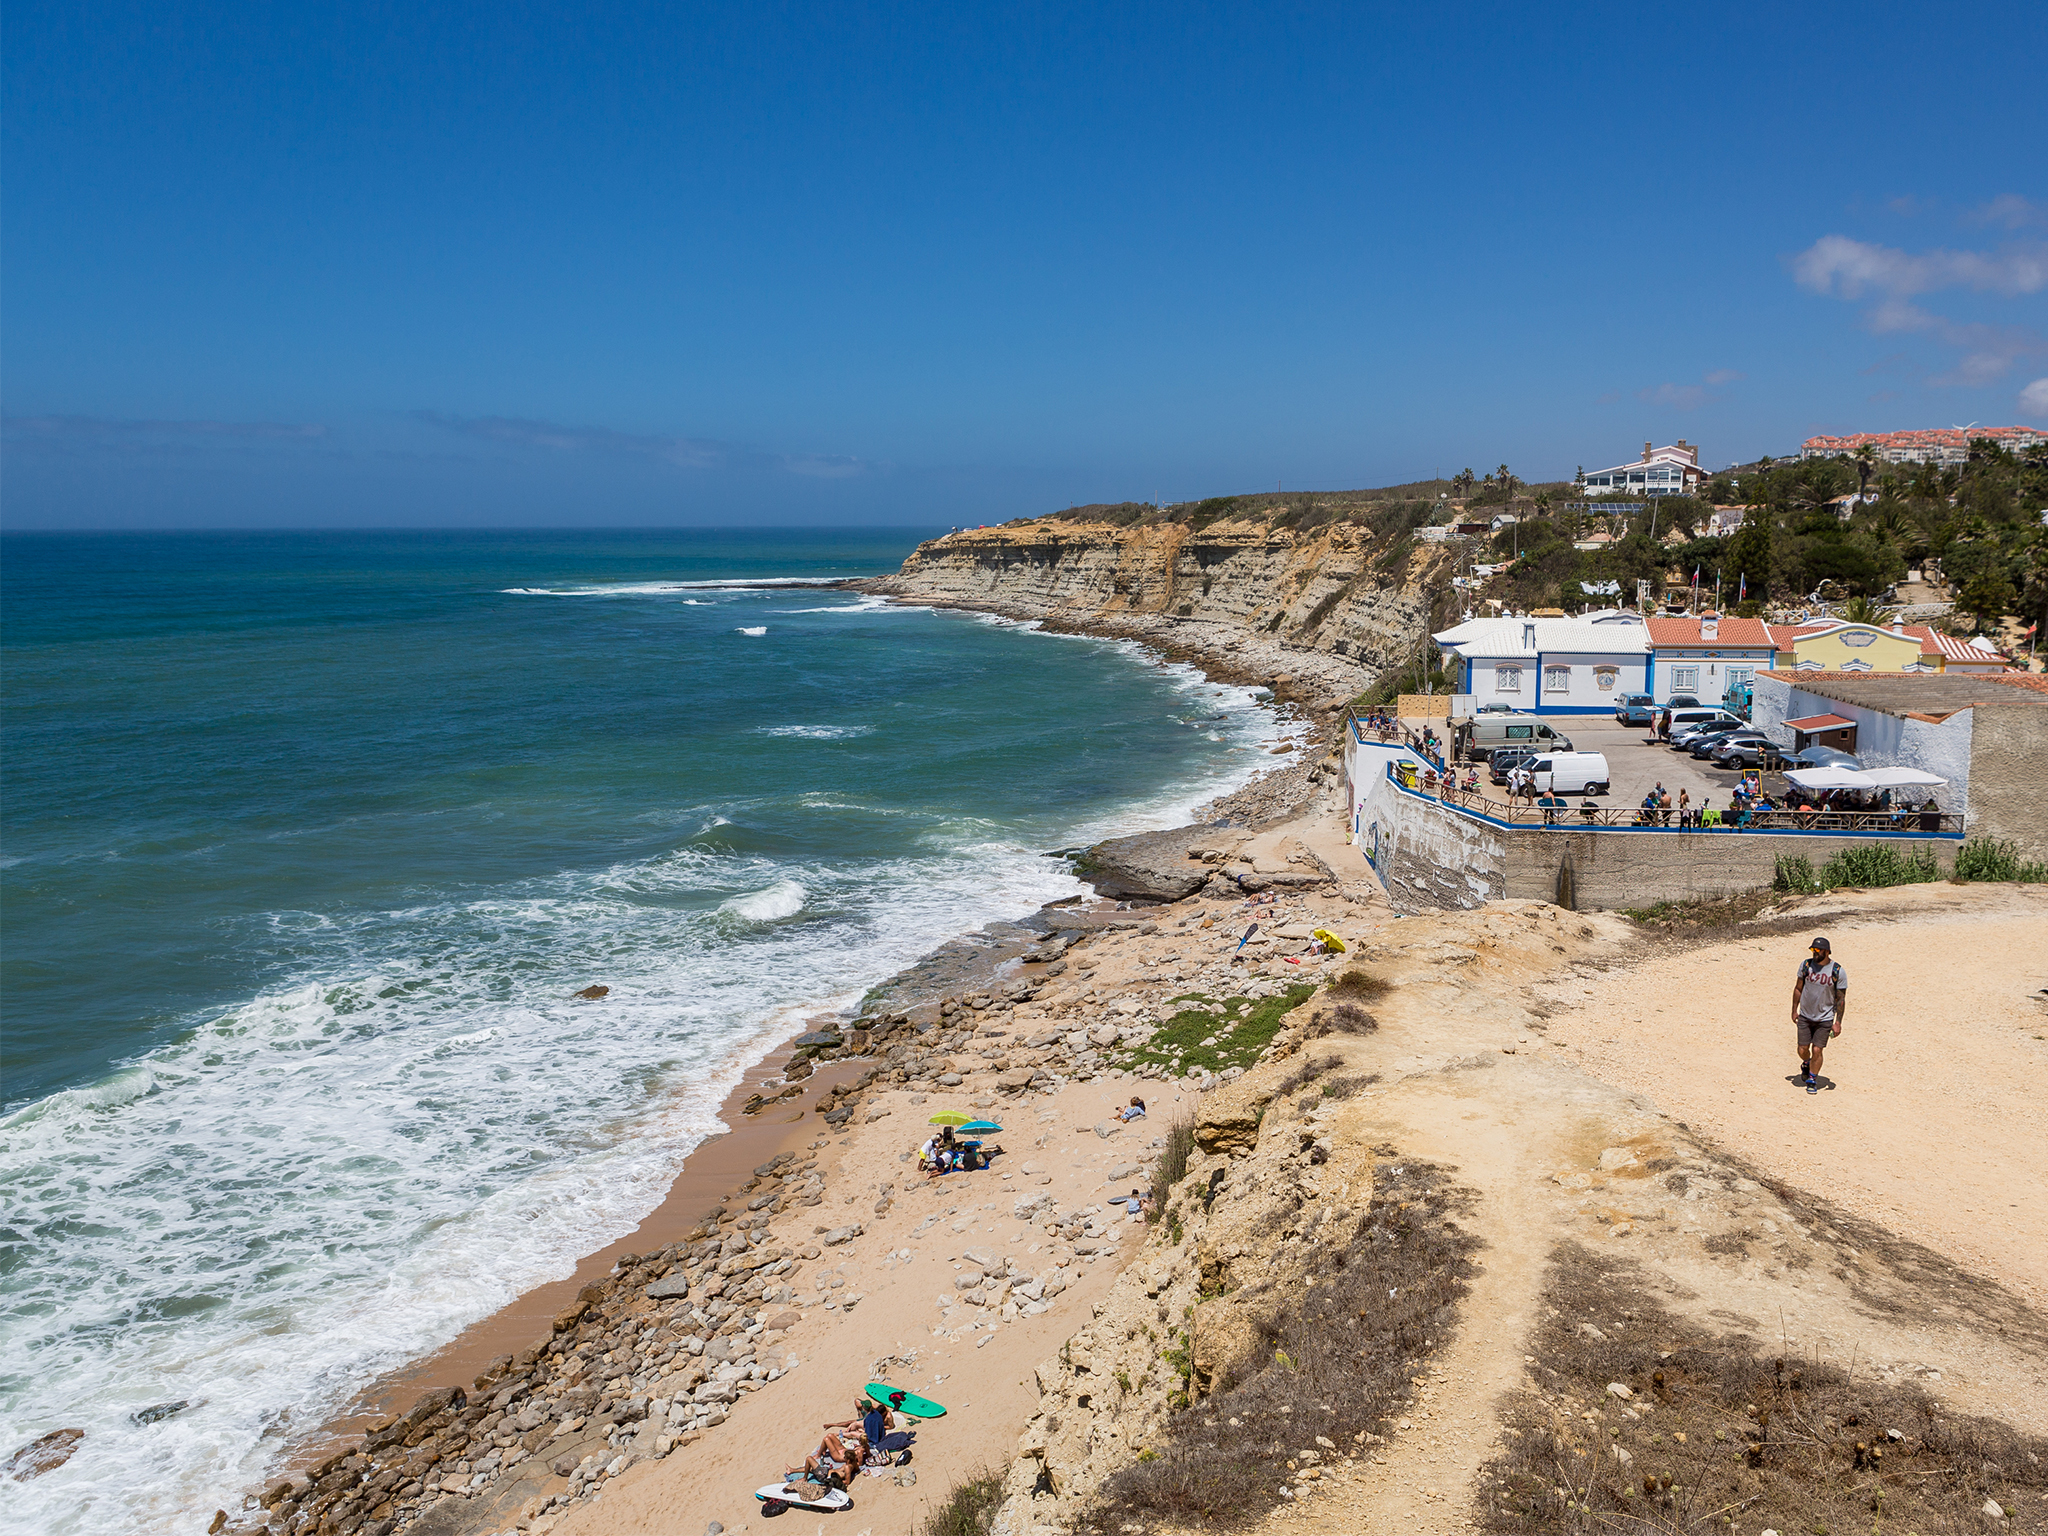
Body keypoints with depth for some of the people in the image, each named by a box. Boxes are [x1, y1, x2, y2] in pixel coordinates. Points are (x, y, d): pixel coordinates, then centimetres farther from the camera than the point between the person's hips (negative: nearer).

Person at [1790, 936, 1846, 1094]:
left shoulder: (1838, 972, -12)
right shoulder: (1806, 965, -4)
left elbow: (1841, 999, -6)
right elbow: (1798, 988, 8)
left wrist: (1838, 1022, -9)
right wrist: (1794, 1010, 8)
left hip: (1825, 1019, -3)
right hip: (1805, 1016, 3)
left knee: (1817, 1051, -5)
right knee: (1802, 1050, 6)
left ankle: (1812, 1079, 17)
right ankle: (1806, 1064, 40)